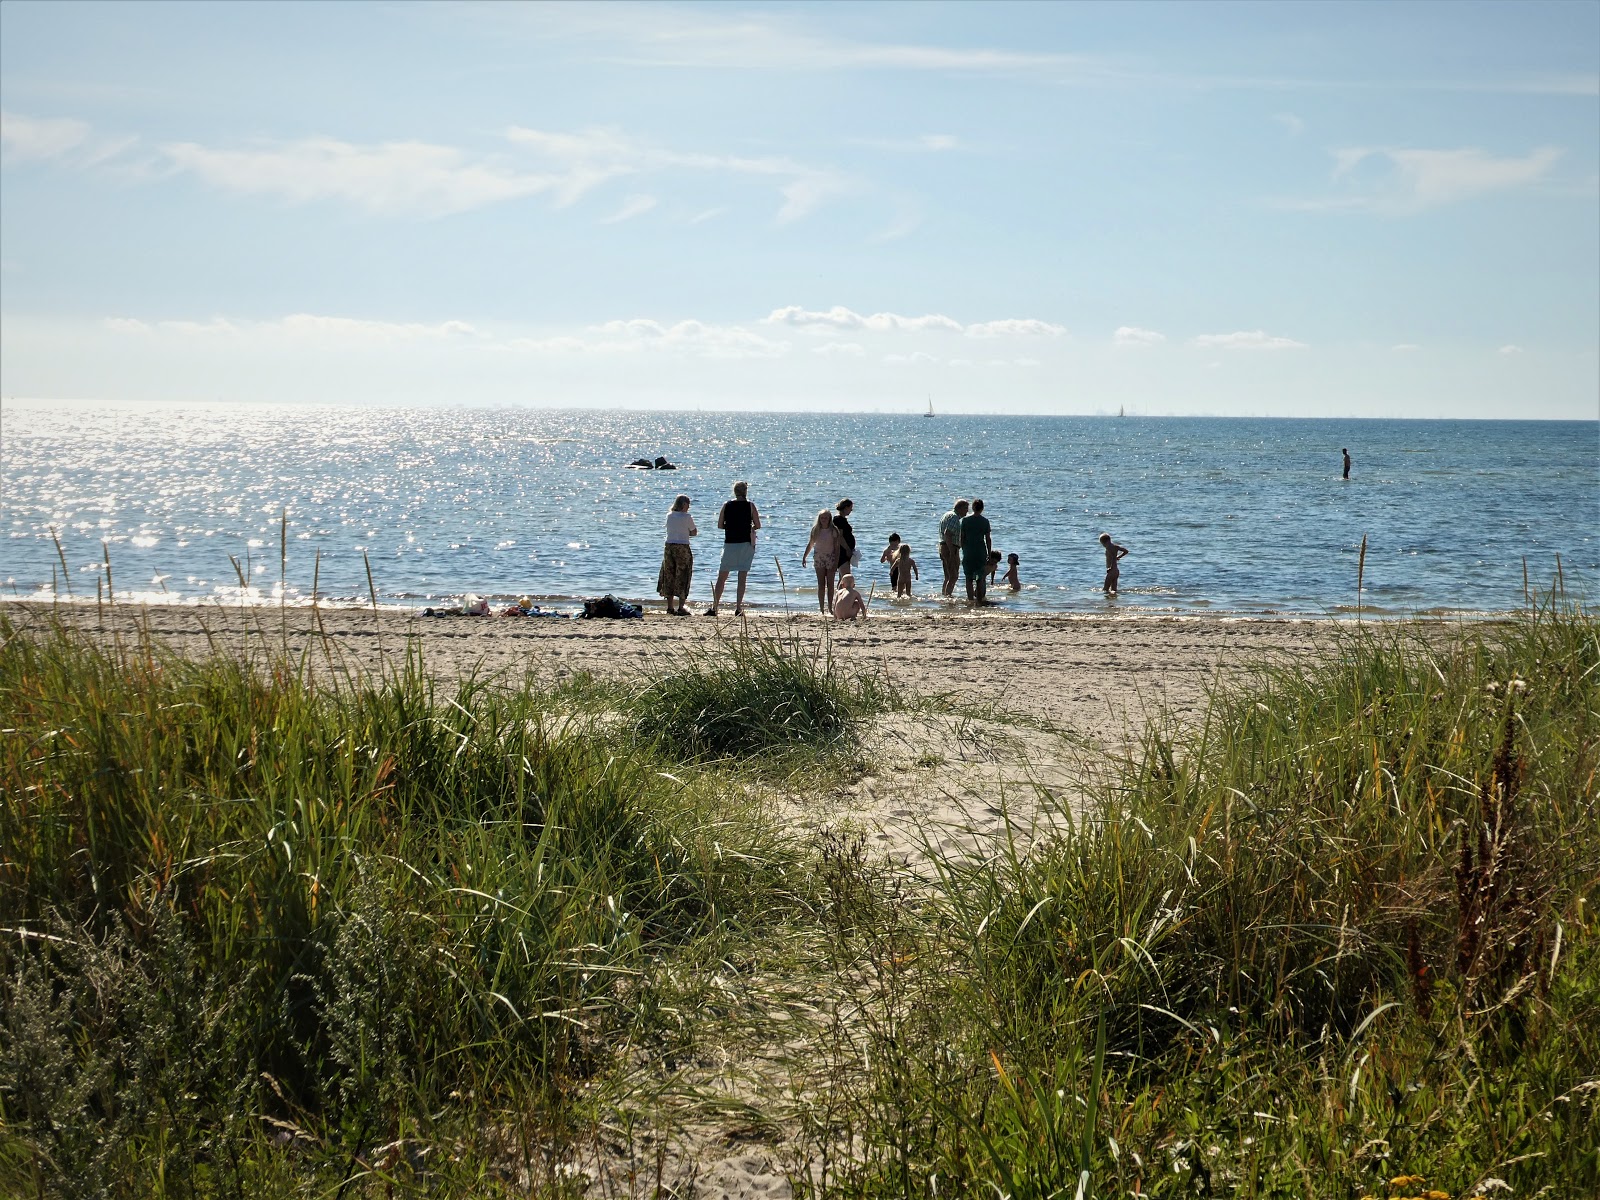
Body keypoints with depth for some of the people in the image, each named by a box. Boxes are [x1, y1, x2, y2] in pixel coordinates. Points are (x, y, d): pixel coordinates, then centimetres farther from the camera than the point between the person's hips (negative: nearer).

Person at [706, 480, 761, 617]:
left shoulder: (727, 506, 2)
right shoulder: (750, 506, -3)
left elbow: (720, 525, 4)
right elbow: (758, 525, -2)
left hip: (730, 543, 1)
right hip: (746, 543, -1)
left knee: (721, 577, 5)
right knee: (742, 577, 2)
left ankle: (714, 607, 2)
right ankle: (738, 608, -3)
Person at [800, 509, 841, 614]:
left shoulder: (833, 531, -6)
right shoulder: (815, 530, 2)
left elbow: (837, 548, -6)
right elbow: (810, 545, 13)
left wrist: (836, 562, -12)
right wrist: (804, 557, 12)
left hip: (830, 557, -2)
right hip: (819, 558, 2)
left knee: (830, 584, 1)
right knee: (821, 584, 0)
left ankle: (830, 608, 9)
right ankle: (822, 609, 1)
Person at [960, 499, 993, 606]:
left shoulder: (965, 519, -1)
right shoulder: (985, 521, -2)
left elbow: (962, 537, 0)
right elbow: (988, 539, 0)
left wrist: (963, 550, 11)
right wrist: (989, 554, 8)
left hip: (968, 553, 0)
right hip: (981, 552, 0)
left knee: (969, 578, 4)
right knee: (980, 578, 9)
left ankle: (970, 599, -2)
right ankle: (979, 599, 9)